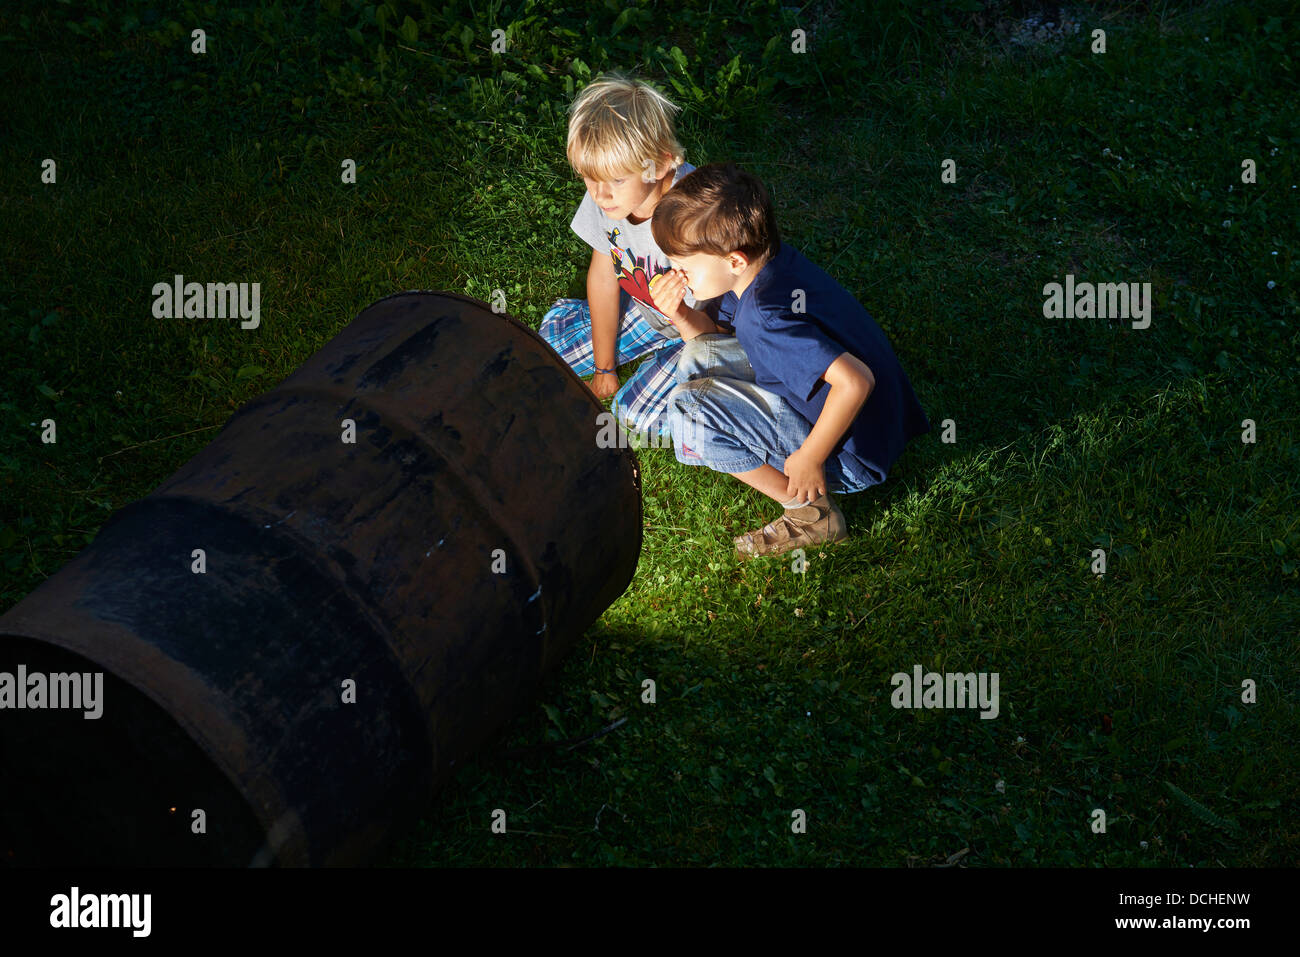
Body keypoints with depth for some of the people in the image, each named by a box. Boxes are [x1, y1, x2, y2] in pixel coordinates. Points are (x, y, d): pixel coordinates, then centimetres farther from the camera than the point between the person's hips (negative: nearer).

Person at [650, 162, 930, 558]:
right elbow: (710, 340, 12)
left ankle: (811, 513, -6)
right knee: (699, 355, 10)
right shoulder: (770, 259, -4)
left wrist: (810, 459, -27)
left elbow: (855, 381, -41)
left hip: (851, 454, -9)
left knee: (689, 404, -19)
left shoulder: (766, 318, -32)